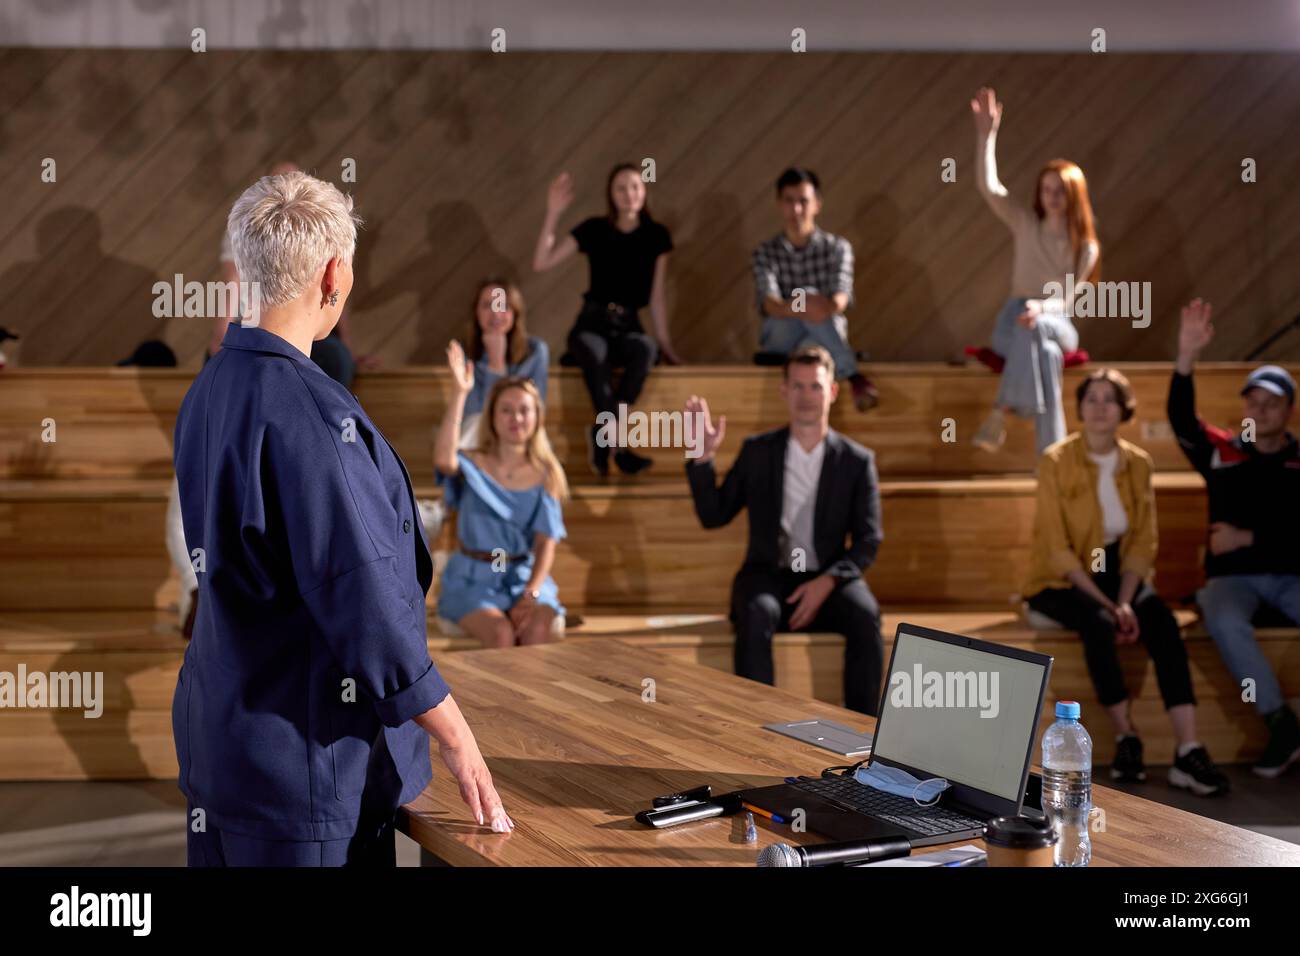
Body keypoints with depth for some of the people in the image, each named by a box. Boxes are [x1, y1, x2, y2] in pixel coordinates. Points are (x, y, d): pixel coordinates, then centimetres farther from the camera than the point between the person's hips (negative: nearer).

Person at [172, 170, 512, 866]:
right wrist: (456, 737, -18)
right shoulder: (305, 411, -22)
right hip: (305, 757, -9)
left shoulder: (209, 389, 6)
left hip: (215, 731, 9)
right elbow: (360, 594, -25)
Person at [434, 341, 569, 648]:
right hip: (473, 579, -2)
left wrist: (531, 594, -19)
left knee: (538, 628, -30)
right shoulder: (474, 465, -2)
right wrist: (459, 395, -32)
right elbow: (443, 460, -29)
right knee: (501, 632, -31)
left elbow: (546, 545, -3)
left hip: (526, 576, 2)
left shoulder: (545, 475, 3)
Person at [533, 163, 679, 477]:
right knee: (595, 355, -39)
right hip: (592, 323, -1)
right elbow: (541, 263, -6)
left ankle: (603, 433, -32)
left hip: (629, 327, 1)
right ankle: (619, 445, -38)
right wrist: (553, 214, -14)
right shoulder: (594, 229, 0)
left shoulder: (656, 236, 4)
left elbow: (657, 295, 7)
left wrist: (665, 344, 5)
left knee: (646, 349, -37)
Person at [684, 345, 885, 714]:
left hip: (827, 582, 0)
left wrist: (827, 582, -16)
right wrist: (704, 457, -7)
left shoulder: (857, 461, 6)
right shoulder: (757, 451, 9)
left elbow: (868, 541, 1)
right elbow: (713, 516, 7)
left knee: (865, 616, -32)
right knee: (757, 615, -35)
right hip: (768, 576, 0)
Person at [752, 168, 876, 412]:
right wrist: (793, 308, -41)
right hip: (779, 340, -1)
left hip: (825, 341, 1)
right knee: (807, 295, -31)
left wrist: (832, 306, -42)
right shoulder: (766, 252, 4)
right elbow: (767, 302, -15)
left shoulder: (837, 248, 5)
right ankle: (853, 376, -39)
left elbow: (842, 296, -15)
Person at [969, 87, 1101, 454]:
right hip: (1014, 323, 1)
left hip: (1059, 327, 0)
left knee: (1036, 327, -39)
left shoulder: (1086, 246, 4)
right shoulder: (1025, 224, 7)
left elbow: (1071, 300, -4)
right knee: (1044, 350, -37)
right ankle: (1051, 455, -47)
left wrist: (1043, 308, -27)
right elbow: (987, 187, -5)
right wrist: (987, 134, -14)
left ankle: (1002, 411, -50)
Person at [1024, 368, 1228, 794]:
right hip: (1063, 580, -3)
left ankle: (1188, 752, -33)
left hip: (1117, 571, 3)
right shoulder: (1056, 461, -11)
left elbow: (1142, 543, 1)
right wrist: (1107, 605, -22)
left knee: (1162, 622, -27)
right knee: (1099, 624, -35)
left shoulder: (1139, 463, 2)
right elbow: (1057, 548, -14)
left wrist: (1124, 601, -16)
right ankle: (1127, 739, -20)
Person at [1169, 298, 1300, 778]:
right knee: (1224, 620, -34)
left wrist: (1248, 537, -11)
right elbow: (1181, 420, -11)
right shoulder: (1221, 451, 7)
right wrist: (1187, 358, -25)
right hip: (1233, 576, 0)